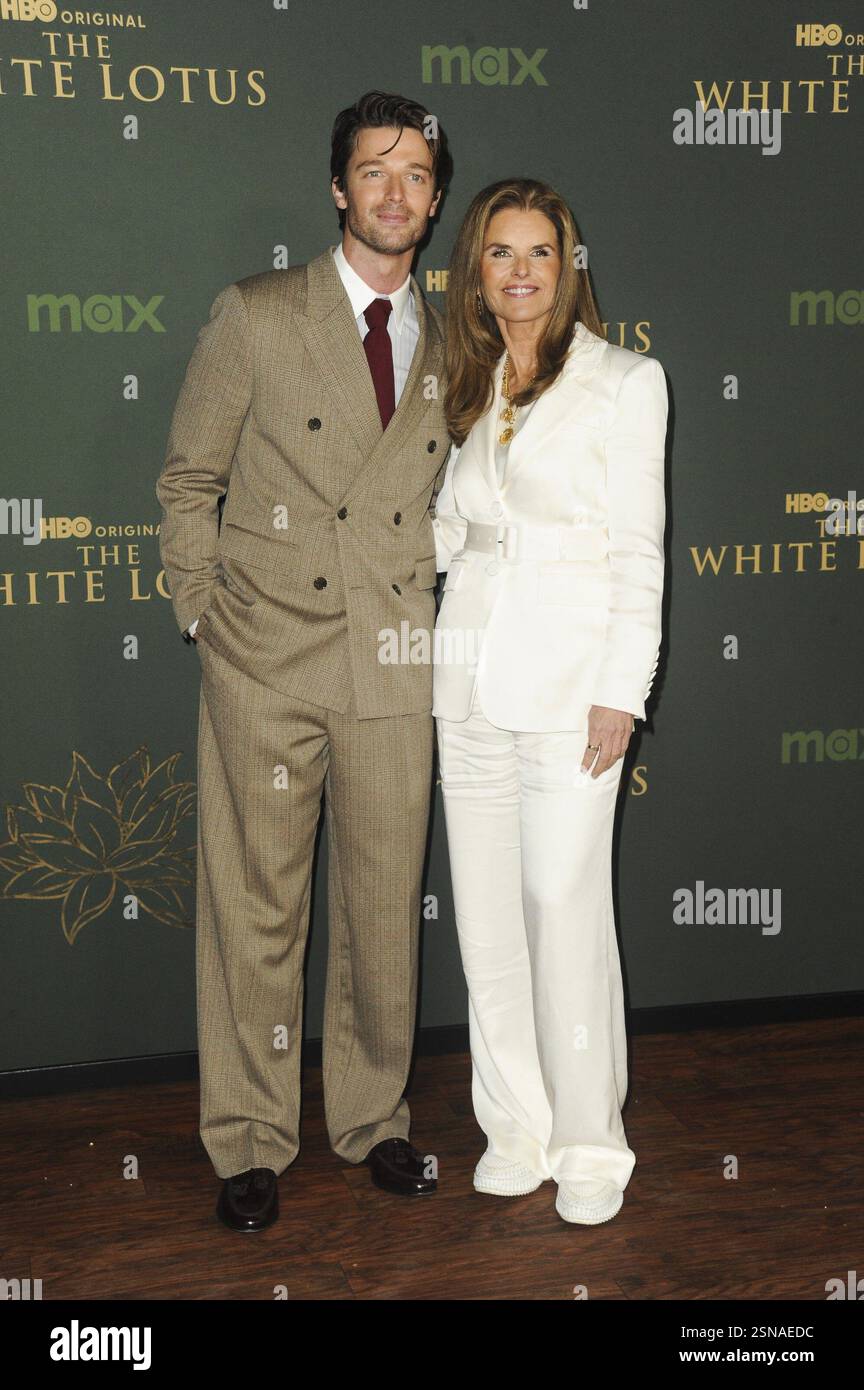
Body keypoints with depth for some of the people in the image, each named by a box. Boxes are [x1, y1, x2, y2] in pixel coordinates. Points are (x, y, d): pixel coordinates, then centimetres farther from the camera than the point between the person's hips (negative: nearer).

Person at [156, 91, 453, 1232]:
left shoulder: (450, 345, 12)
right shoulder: (254, 316, 2)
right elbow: (189, 481, 5)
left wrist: (424, 602, 10)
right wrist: (203, 616, 0)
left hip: (396, 667, 3)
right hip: (266, 663, -3)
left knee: (384, 907, 9)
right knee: (255, 906, 3)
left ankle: (374, 1118, 27)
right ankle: (250, 1143, 18)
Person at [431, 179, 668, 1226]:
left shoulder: (623, 381, -3)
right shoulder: (471, 384, 13)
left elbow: (639, 554, -6)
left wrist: (621, 695, -12)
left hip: (568, 676, -5)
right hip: (470, 667, 5)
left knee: (566, 904, -6)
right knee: (486, 906, 7)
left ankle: (589, 1142, 11)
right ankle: (517, 1126, 21)